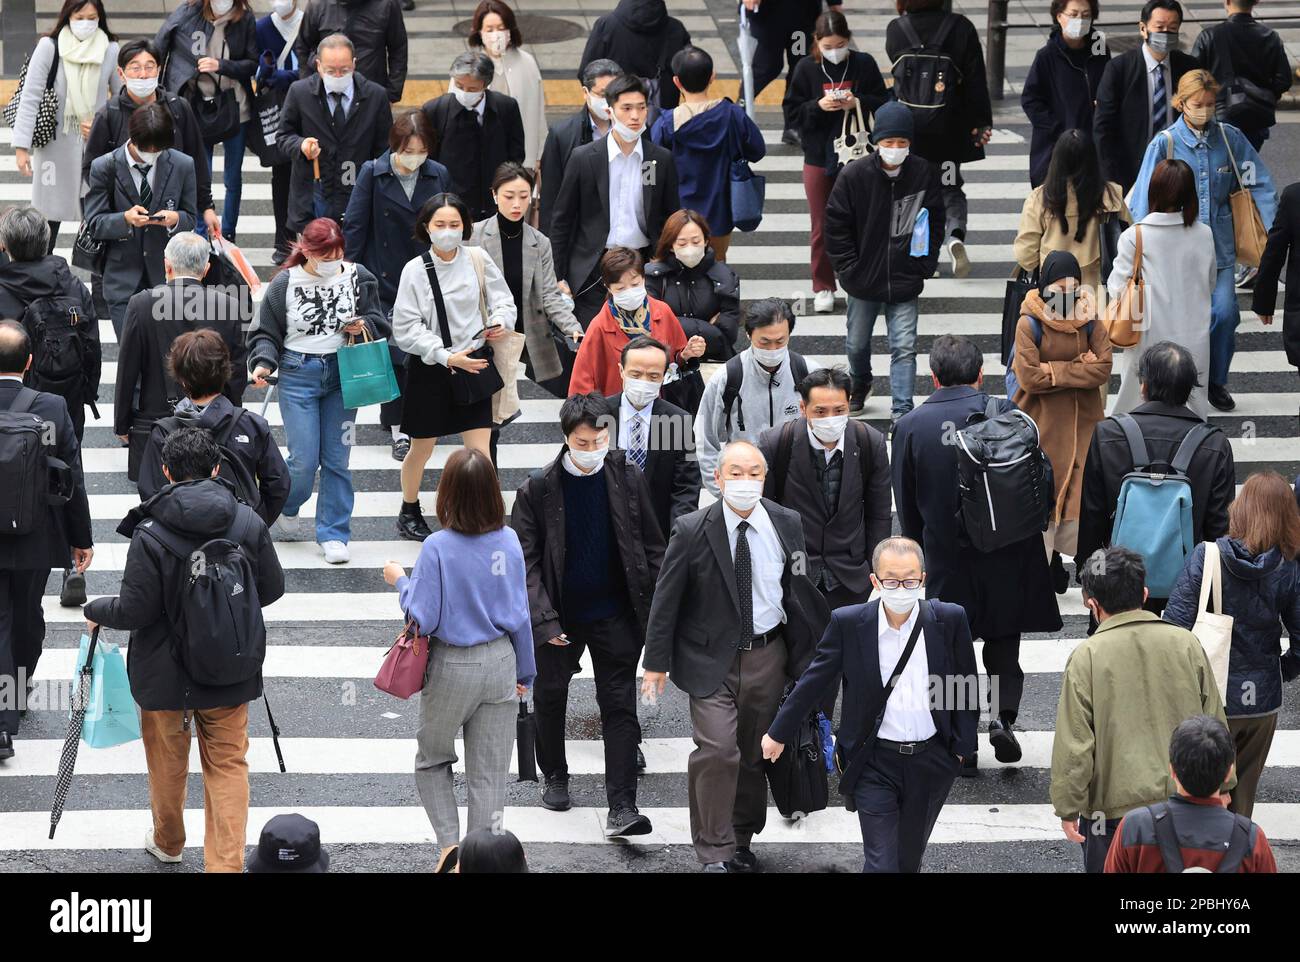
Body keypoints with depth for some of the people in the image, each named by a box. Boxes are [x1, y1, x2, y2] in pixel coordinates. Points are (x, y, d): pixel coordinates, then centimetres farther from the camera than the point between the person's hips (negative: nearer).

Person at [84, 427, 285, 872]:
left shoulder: (150, 535, -22)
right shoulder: (248, 522, -11)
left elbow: (134, 610, -18)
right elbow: (273, 587, 1)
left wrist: (96, 611, 3)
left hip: (166, 672, -2)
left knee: (168, 760, 21)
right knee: (228, 762, 12)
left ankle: (168, 841, 42)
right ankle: (226, 861, 6)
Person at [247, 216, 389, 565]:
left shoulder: (358, 278, 1)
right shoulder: (284, 284, -5)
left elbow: (380, 324, 11)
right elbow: (266, 332, 2)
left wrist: (364, 326, -11)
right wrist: (263, 363, -16)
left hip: (342, 374, 2)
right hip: (298, 376, -2)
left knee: (337, 458, 3)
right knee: (304, 459, -5)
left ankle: (333, 533, 14)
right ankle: (285, 507, 27)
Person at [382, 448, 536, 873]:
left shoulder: (438, 547, -19)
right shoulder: (509, 541, -6)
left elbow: (423, 618, -17)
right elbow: (520, 612, 1)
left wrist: (401, 581, 1)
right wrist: (524, 672, 13)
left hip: (452, 667, -3)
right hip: (500, 663, 3)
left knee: (431, 758, 19)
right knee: (489, 770, 10)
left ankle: (449, 842, 5)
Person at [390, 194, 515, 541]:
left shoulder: (477, 260, -5)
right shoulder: (415, 270, -12)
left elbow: (503, 300, 6)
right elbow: (406, 330, -12)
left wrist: (500, 322, -16)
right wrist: (447, 357, -19)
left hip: (472, 365, 1)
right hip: (429, 370, -1)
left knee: (480, 453, -5)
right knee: (421, 448, 15)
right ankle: (409, 512, 38)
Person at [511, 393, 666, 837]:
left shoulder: (628, 478, -5)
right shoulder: (539, 488, -11)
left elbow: (652, 548, 1)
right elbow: (526, 560, -8)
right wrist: (543, 619, -16)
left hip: (615, 615, 0)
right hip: (560, 617, 0)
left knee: (620, 705, -3)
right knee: (550, 697, 16)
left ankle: (622, 808, -4)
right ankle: (555, 776, 40)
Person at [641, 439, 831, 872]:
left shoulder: (786, 524, -2)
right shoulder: (691, 531, -11)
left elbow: (797, 589, 9)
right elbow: (666, 599, -4)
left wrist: (811, 649, 12)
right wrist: (656, 662, -3)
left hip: (768, 655, 3)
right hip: (712, 658, -3)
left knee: (755, 752, 13)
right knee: (717, 750, -15)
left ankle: (742, 840, 31)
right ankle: (715, 851, -4)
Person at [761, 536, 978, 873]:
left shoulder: (950, 620, -7)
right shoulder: (848, 623, -10)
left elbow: (966, 688, 5)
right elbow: (812, 681, 2)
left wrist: (962, 746, 5)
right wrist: (779, 733, 9)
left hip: (931, 762, 2)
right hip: (875, 765, -2)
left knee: (909, 859, 17)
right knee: (882, 863, -7)